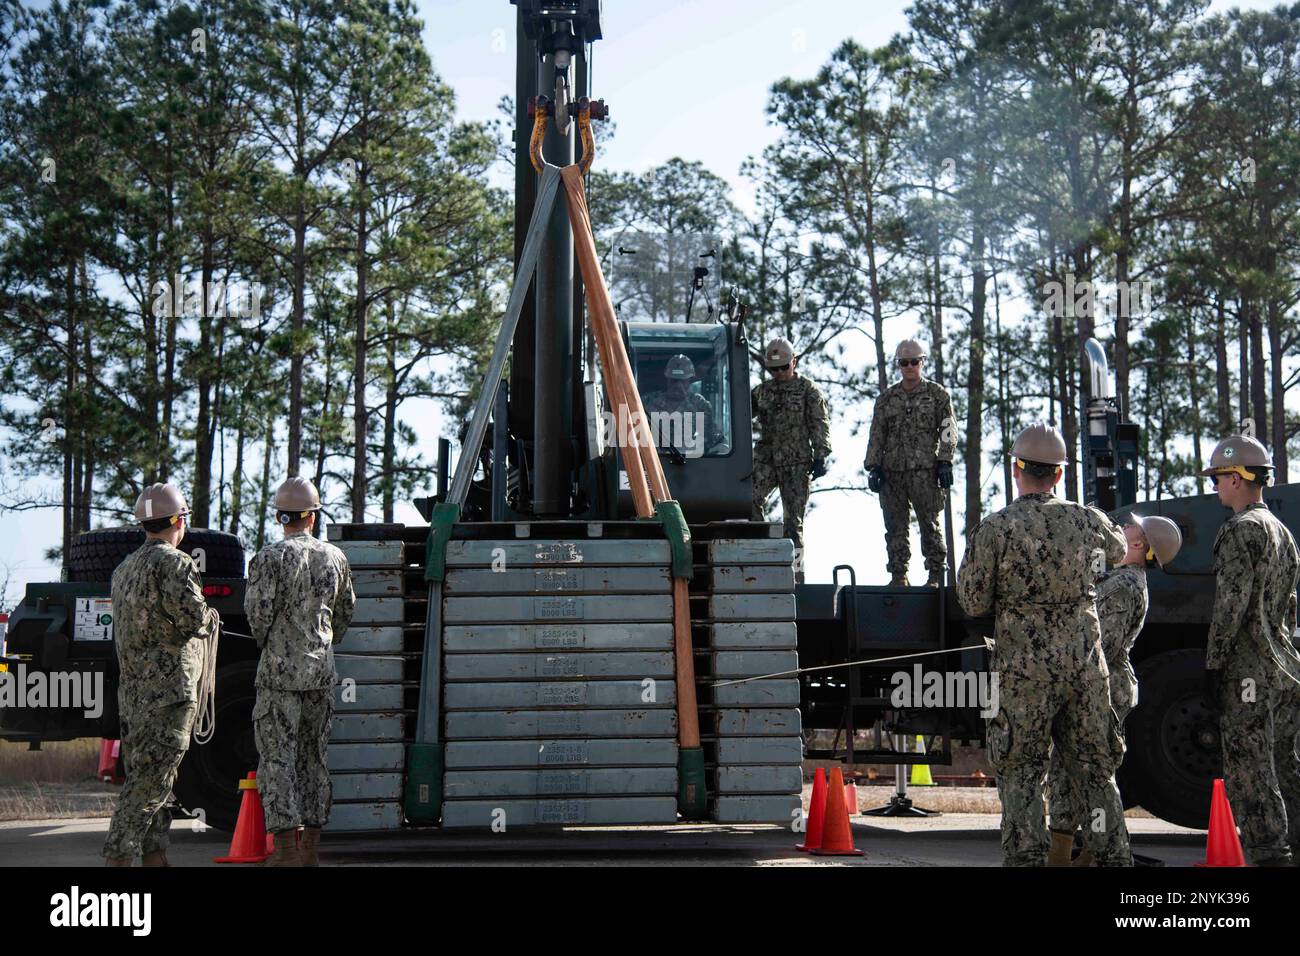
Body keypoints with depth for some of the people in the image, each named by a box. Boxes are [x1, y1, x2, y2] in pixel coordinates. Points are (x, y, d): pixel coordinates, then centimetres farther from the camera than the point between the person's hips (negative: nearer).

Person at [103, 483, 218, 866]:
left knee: (145, 775, 13)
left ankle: (154, 856, 18)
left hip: (132, 691, 9)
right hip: (169, 688, -9)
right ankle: (118, 856, -10)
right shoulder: (174, 562, -11)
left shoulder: (124, 569, 18)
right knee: (151, 780, -7)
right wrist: (213, 618, 2)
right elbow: (193, 618, -21)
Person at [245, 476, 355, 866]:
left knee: (278, 757, -1)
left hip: (280, 671, -5)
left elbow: (258, 612, -12)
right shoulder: (334, 557, 6)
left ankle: (285, 846, -5)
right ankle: (311, 846, 16)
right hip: (322, 671, 5)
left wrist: (267, 642, 9)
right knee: (314, 756, 12)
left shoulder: (271, 557, -9)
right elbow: (346, 610, 14)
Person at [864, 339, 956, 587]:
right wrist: (873, 467, 6)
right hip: (892, 471, 3)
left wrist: (944, 463, -7)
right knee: (895, 526, 5)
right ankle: (898, 574, 12)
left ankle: (936, 574, 5)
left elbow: (948, 432, 2)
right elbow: (876, 436, 14)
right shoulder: (887, 398, 14)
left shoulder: (938, 394, 6)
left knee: (930, 524, -3)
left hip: (925, 472, -3)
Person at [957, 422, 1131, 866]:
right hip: (1085, 665, 4)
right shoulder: (1087, 521, 2)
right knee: (1096, 769, 13)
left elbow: (975, 604, -5)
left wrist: (968, 564, 12)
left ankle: (1025, 858, 2)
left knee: (1021, 774, 4)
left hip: (1023, 669, -3)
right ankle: (1113, 855, 16)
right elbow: (1117, 549, 25)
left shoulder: (995, 529, -10)